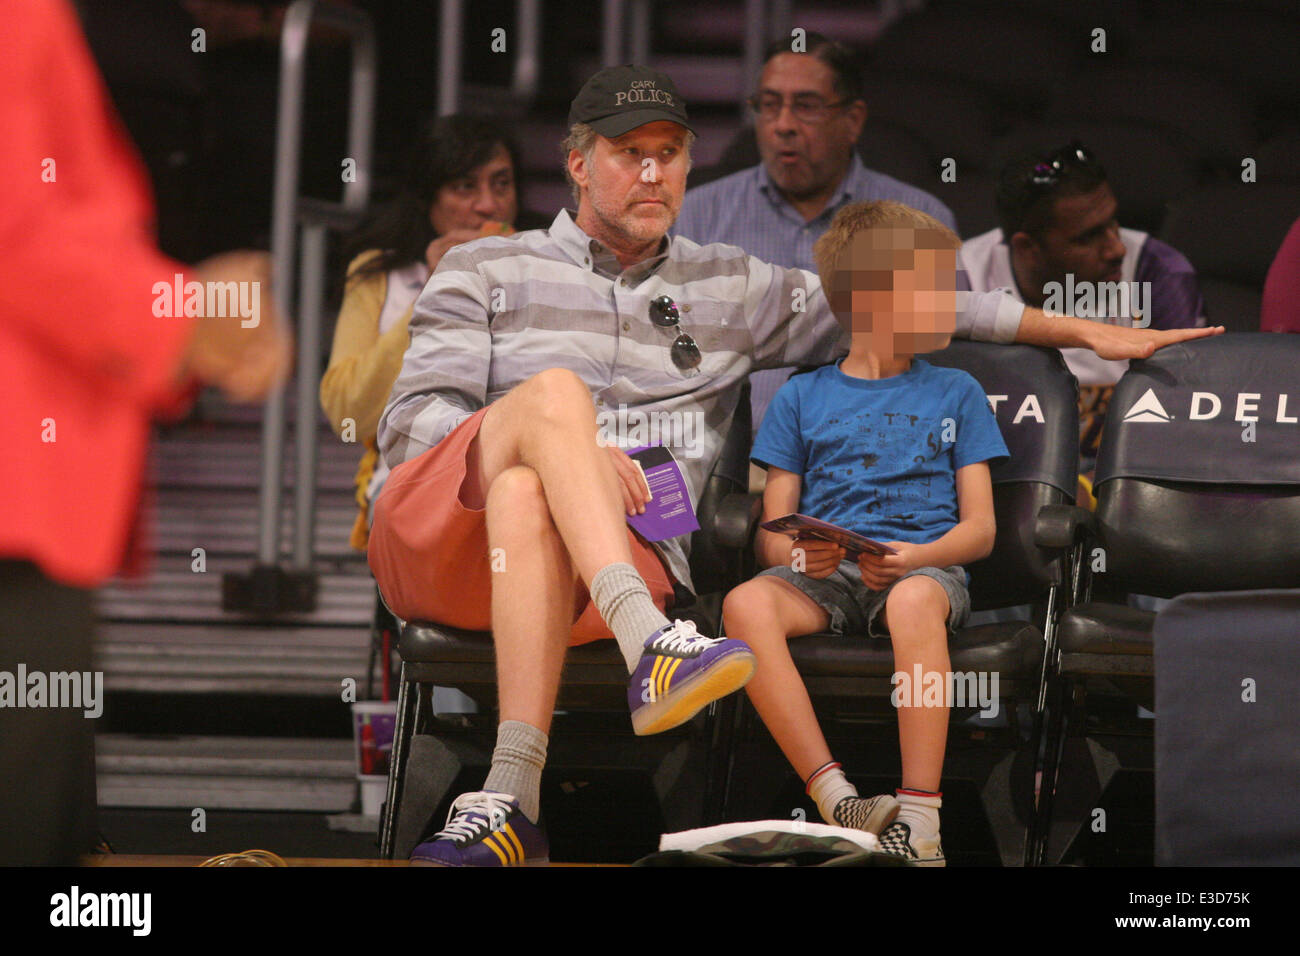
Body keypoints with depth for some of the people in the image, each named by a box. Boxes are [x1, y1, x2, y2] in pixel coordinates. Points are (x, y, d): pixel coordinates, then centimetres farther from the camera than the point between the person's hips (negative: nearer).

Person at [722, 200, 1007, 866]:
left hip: (927, 566, -1)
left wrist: (916, 556, -11)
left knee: (915, 600, -39)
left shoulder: (955, 393, 19)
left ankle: (919, 820, -44)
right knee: (746, 604, -33)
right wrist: (800, 555, -13)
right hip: (823, 576, 1)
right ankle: (836, 800, -41)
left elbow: (980, 528, 11)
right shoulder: (801, 398, 18)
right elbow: (770, 533, 12)